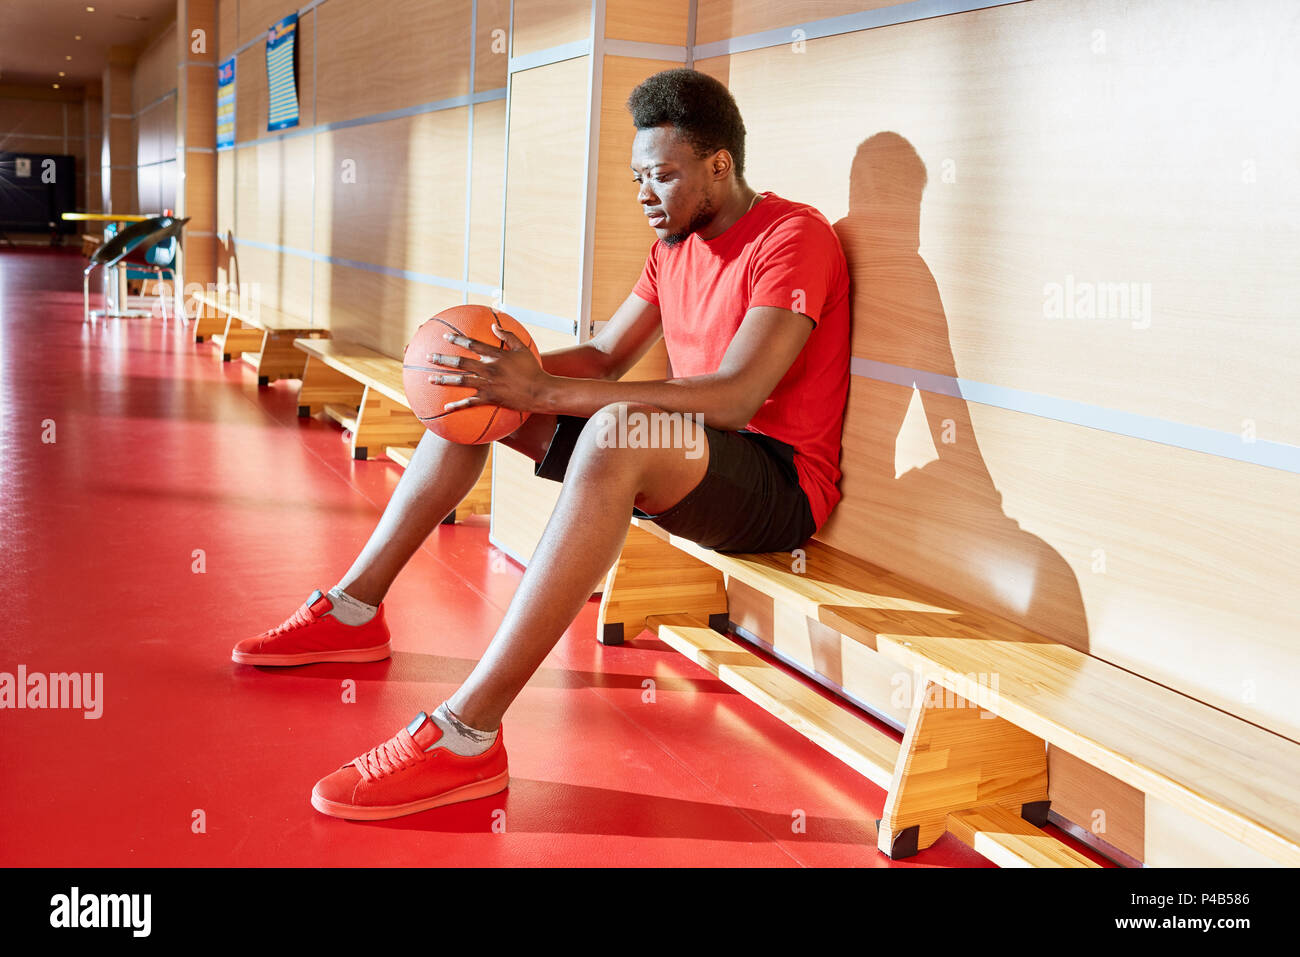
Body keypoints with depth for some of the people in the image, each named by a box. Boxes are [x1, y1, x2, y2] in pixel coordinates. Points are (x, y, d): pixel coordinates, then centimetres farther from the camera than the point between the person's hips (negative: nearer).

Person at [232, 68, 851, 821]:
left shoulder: (793, 238, -15)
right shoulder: (677, 243, 14)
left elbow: (736, 397, -28)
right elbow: (604, 357, 14)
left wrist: (545, 393, -31)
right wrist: (516, 372, -8)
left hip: (782, 487, -9)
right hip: (682, 462, 9)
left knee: (617, 428, -40)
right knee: (476, 390, 5)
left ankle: (468, 736, -41)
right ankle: (354, 610, 7)